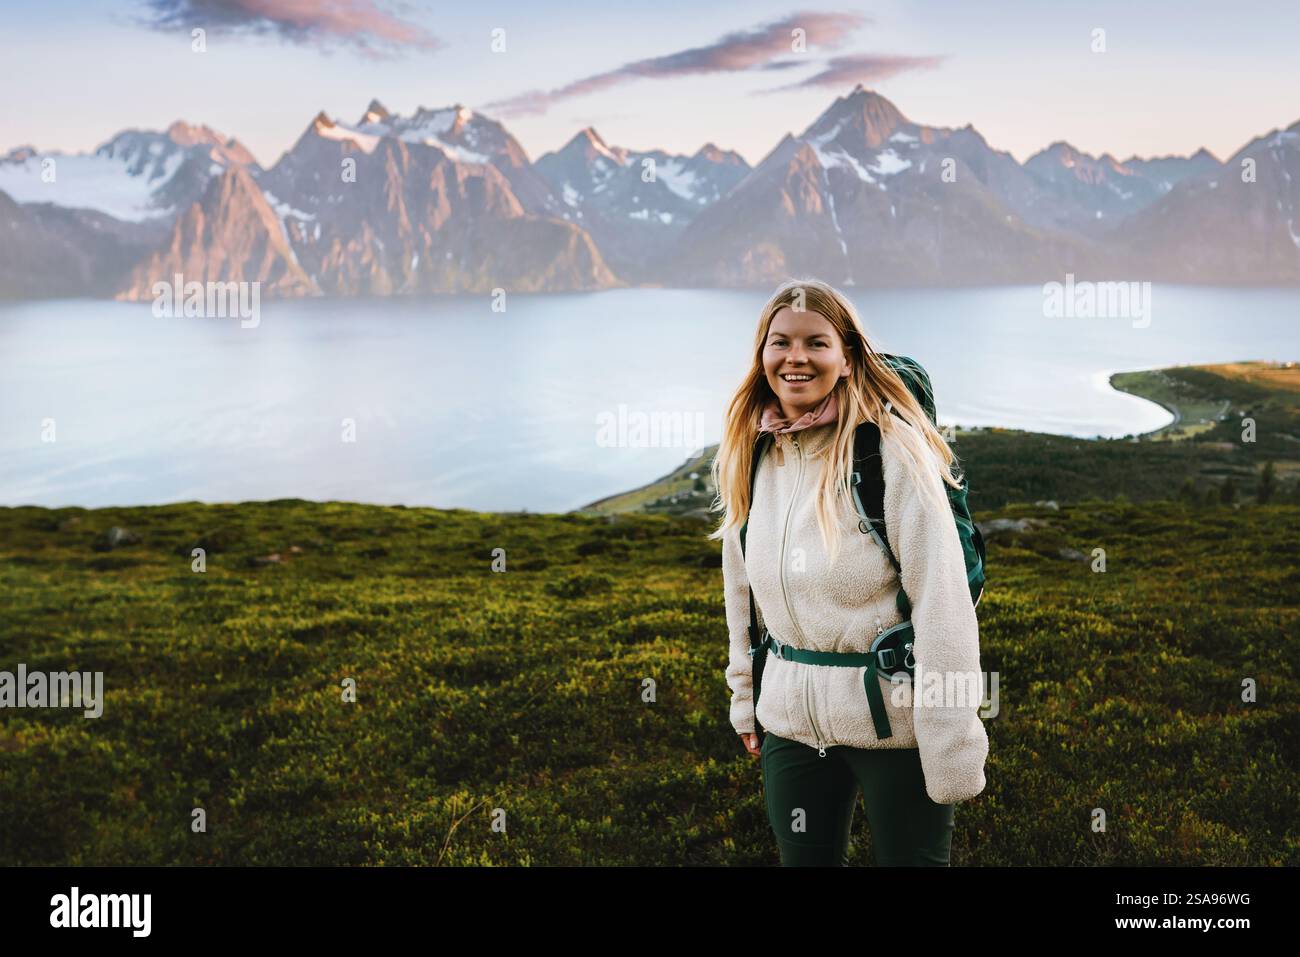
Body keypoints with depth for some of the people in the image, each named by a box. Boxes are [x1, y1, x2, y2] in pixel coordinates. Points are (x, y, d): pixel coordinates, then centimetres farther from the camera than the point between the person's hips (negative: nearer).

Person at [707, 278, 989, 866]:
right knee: (803, 858, 16)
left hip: (892, 719, -5)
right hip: (791, 720, 5)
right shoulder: (747, 457, 3)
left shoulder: (893, 448, -14)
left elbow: (941, 603, -17)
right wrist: (745, 700, 16)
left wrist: (953, 751, -18)